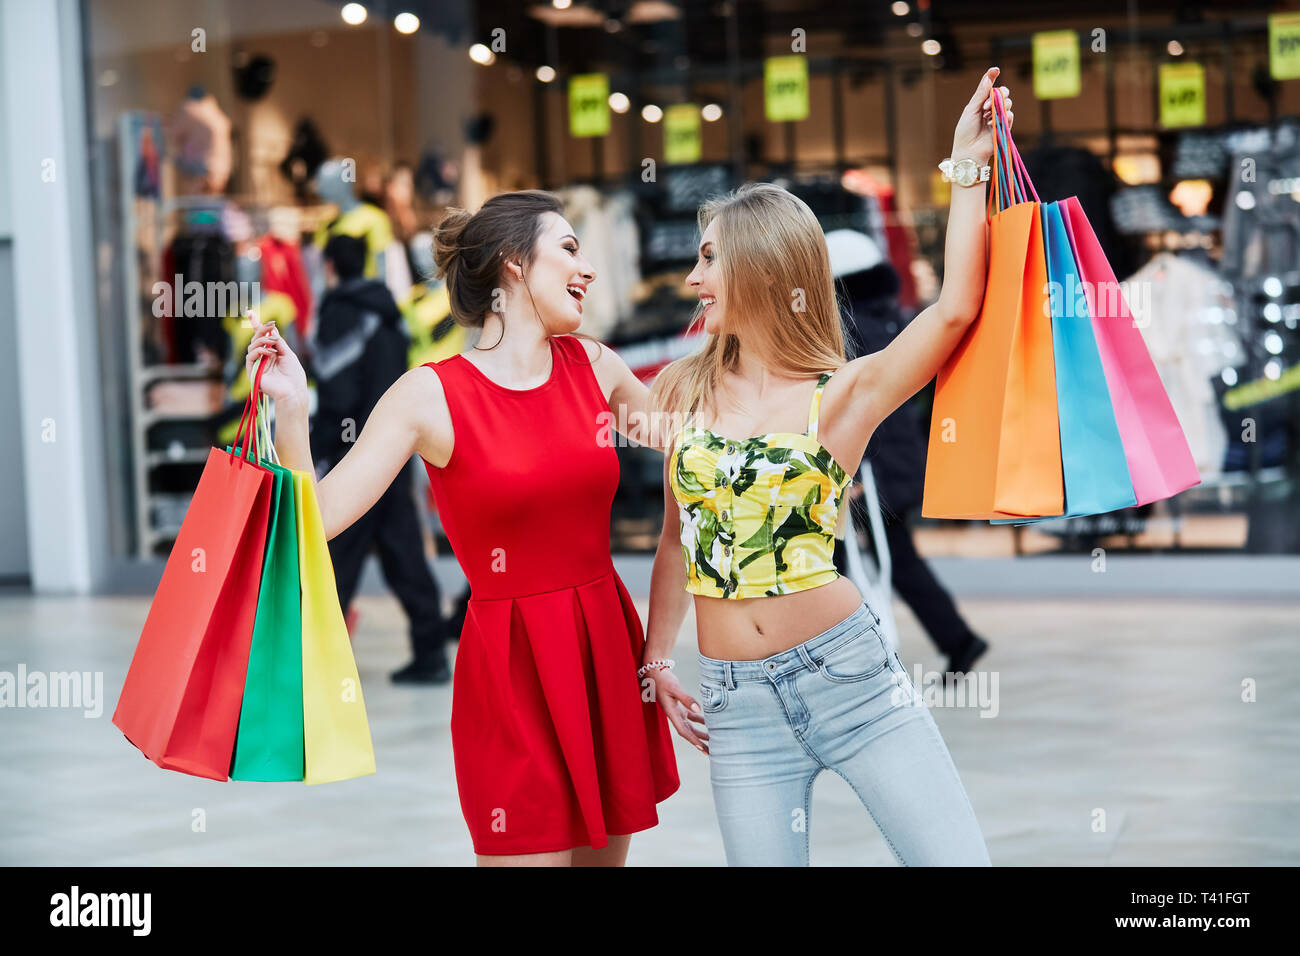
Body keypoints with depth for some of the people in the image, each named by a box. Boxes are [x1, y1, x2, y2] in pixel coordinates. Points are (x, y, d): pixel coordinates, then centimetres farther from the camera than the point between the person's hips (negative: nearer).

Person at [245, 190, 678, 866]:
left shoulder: (592, 366, 5)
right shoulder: (431, 395, -9)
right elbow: (314, 520, -15)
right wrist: (291, 412, -25)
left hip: (609, 646, 6)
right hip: (512, 665, -5)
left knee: (605, 854, 13)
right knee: (532, 854, -4)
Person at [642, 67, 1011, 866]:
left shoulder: (843, 395, -1)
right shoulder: (684, 392, 10)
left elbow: (956, 307, -16)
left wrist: (968, 165, -10)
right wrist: (657, 660, 14)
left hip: (849, 672, -3)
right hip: (739, 701, 3)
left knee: (956, 859, -9)